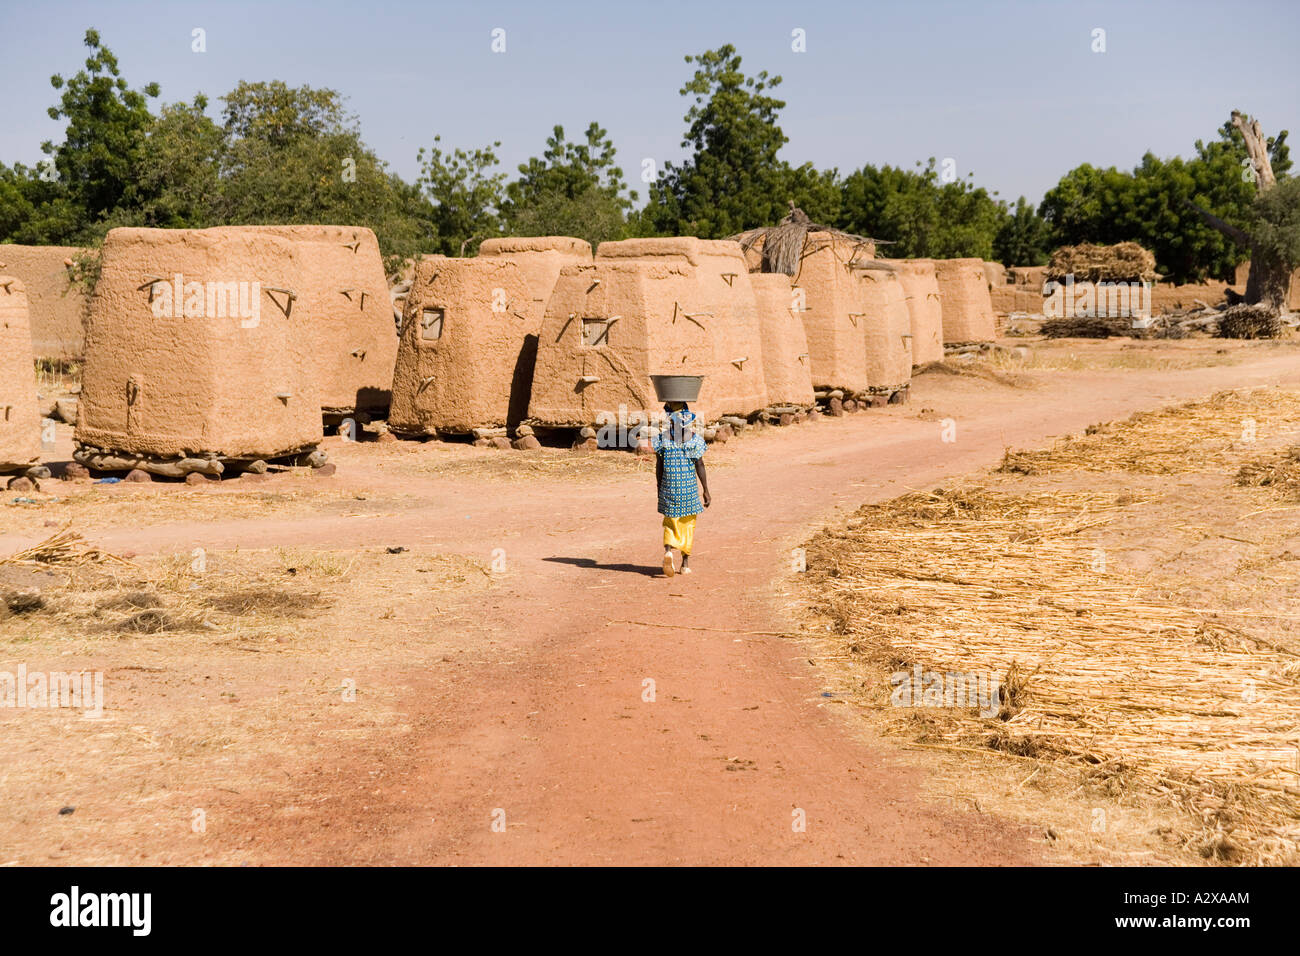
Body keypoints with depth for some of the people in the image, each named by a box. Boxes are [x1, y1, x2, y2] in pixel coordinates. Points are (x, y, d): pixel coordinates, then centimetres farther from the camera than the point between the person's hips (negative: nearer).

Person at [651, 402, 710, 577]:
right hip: (689, 487, -1)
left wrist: (659, 488, 12)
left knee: (670, 522, 11)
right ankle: (685, 563, 18)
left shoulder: (662, 438, -3)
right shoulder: (694, 438, -6)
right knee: (688, 525, 14)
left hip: (669, 486, 1)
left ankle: (668, 550, -18)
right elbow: (700, 466, -6)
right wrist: (706, 491, -1)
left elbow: (659, 466, 1)